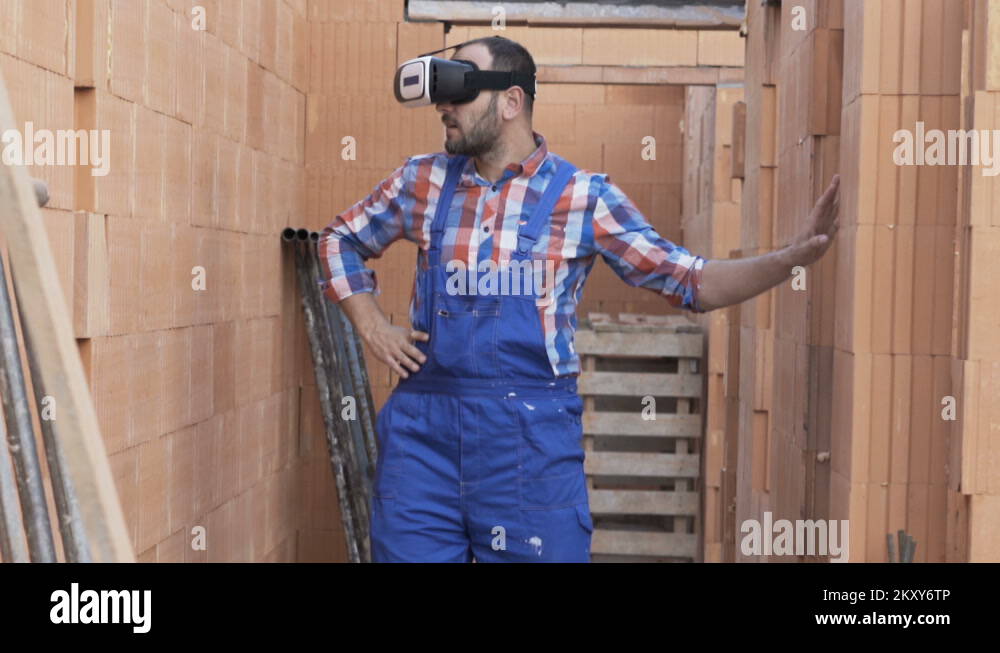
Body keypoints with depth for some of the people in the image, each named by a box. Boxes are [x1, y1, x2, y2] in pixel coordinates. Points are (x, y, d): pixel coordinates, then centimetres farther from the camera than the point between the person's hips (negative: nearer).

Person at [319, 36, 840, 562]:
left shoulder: (582, 196, 0)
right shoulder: (422, 181, 7)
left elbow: (690, 282, 1)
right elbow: (340, 240, 23)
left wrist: (789, 259, -13)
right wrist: (372, 329, 9)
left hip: (533, 433, -2)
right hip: (424, 423, 2)